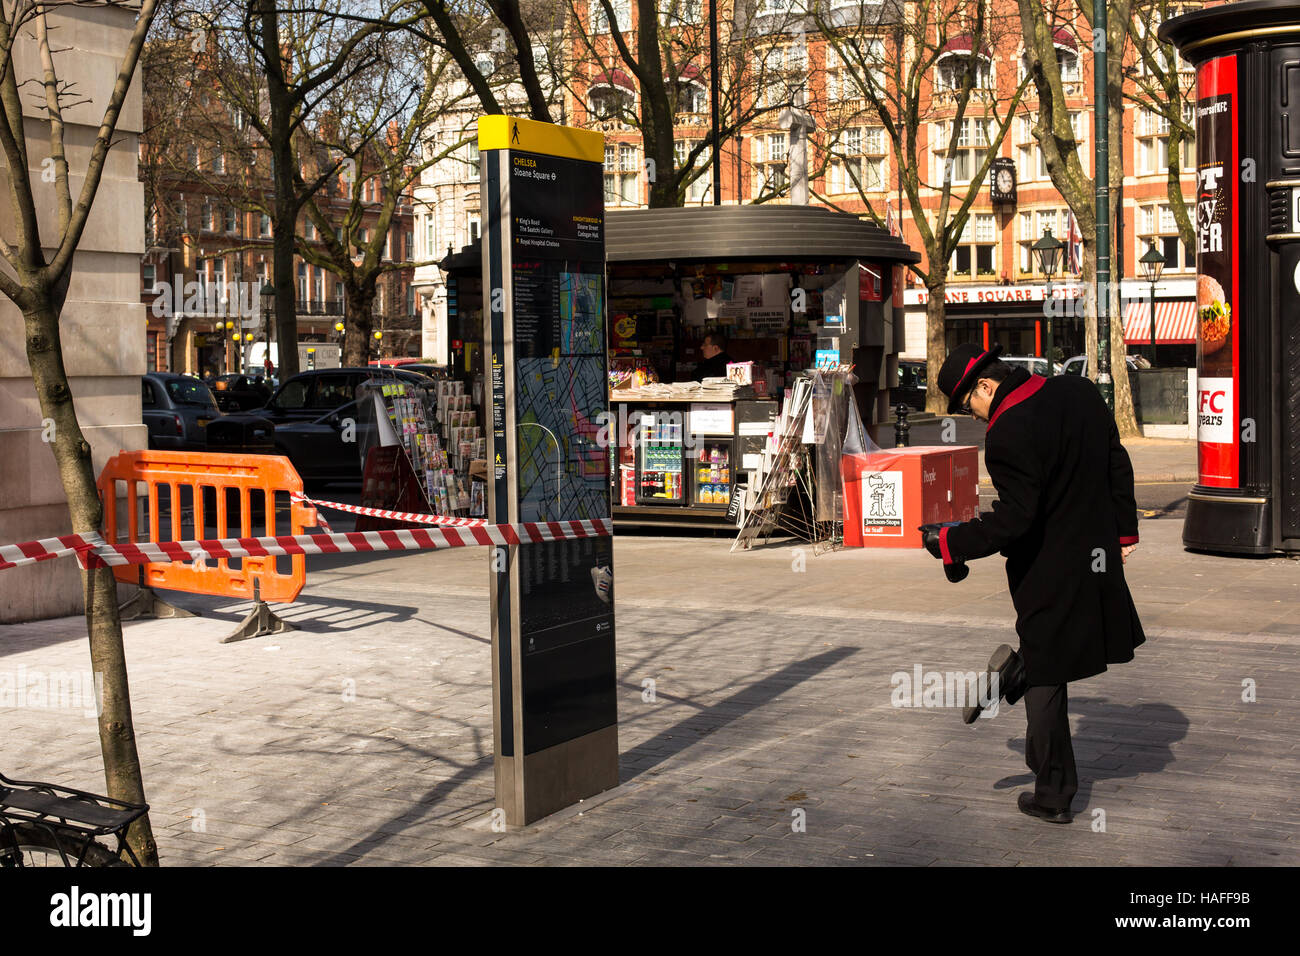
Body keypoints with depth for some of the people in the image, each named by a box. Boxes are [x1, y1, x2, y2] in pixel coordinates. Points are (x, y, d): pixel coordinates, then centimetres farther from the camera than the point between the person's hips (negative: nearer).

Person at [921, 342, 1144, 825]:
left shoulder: (1008, 434, -23)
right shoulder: (1080, 392, 2)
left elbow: (1014, 519, -25)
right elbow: (1117, 464, 11)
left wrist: (951, 543, -15)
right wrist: (1124, 530, 21)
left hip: (1048, 571, -7)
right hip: (1097, 555, 7)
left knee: (1044, 682, 7)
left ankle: (1053, 795, 16)